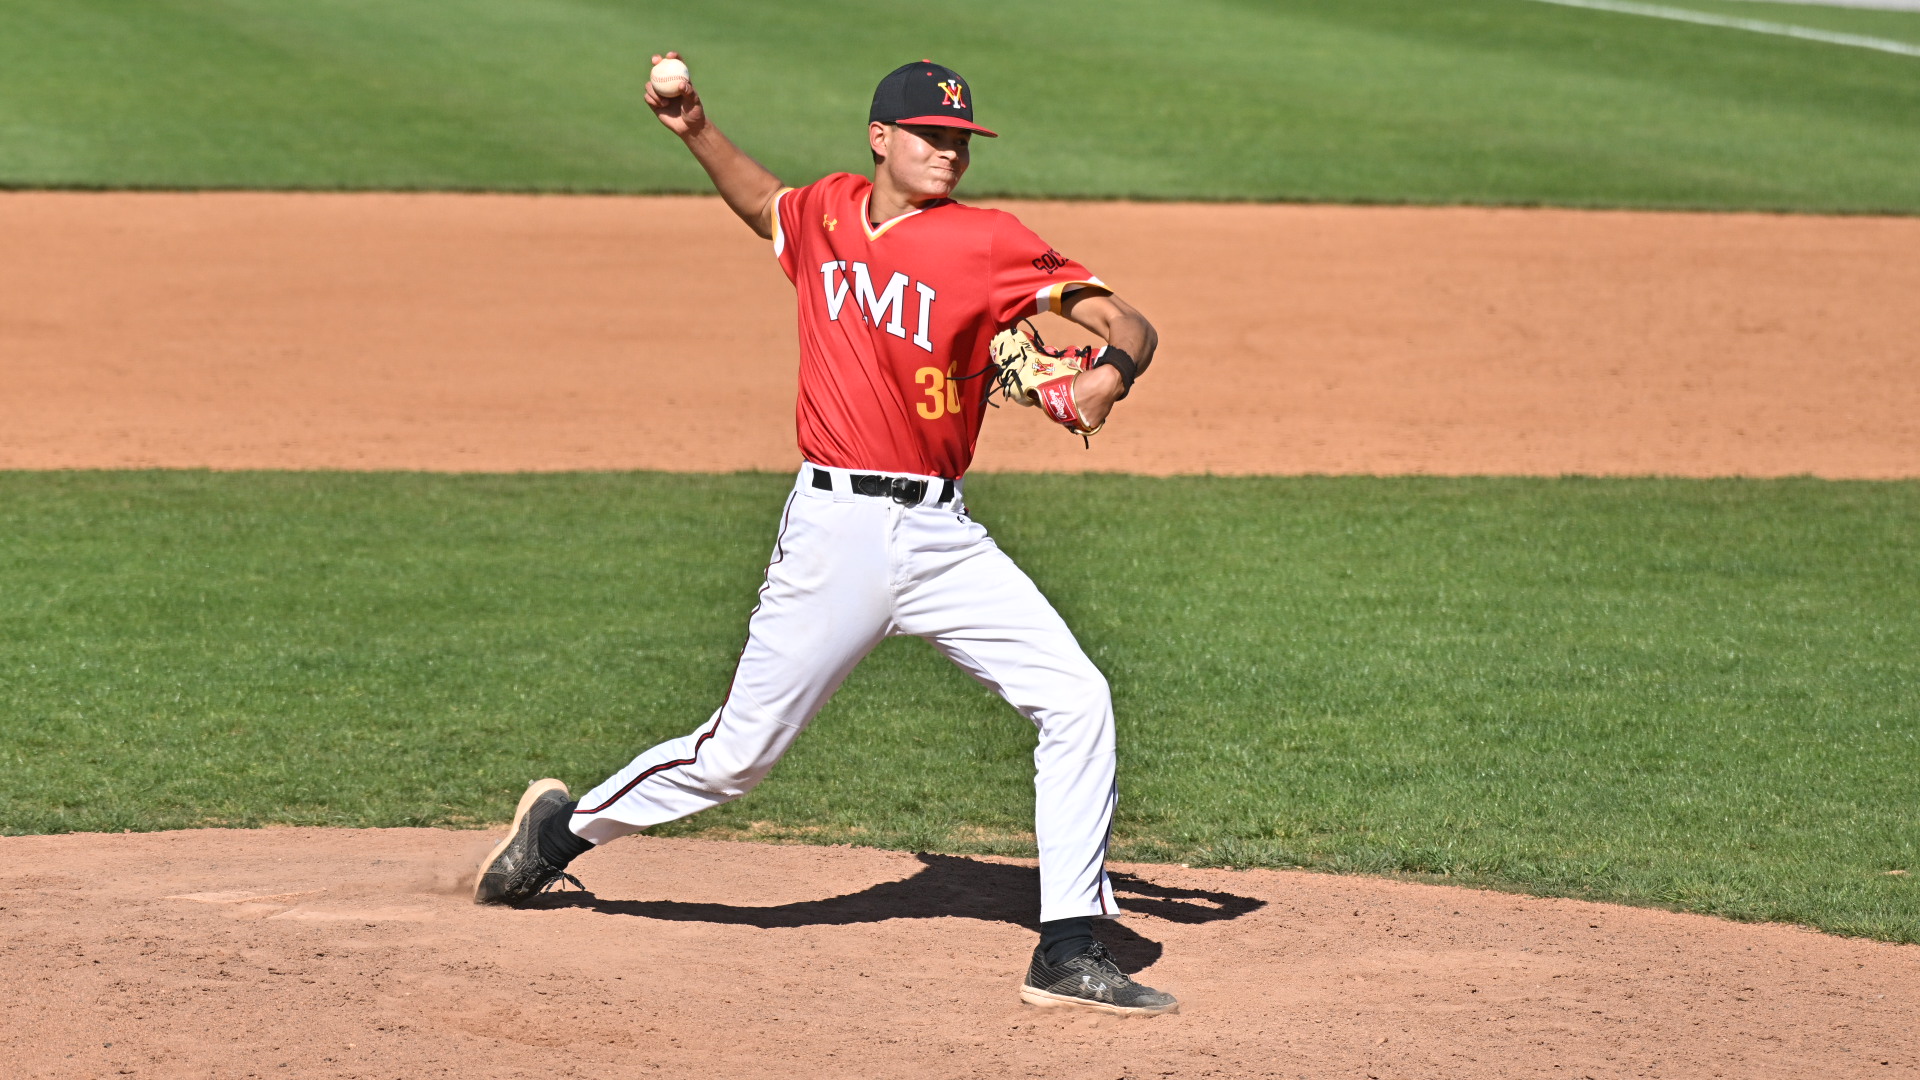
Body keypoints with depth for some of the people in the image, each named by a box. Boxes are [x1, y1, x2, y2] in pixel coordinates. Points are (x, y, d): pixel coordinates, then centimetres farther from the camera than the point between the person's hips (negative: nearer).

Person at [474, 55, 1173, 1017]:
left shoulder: (989, 242, -4)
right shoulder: (828, 213, 6)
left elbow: (1128, 323, -12)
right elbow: (764, 206, 31)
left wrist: (1111, 370, -33)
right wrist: (697, 133, 19)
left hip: (940, 535, 0)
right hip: (836, 529, 0)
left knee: (1077, 703, -13)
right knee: (738, 753, 3)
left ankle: (1069, 953, -7)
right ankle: (566, 827, 29)